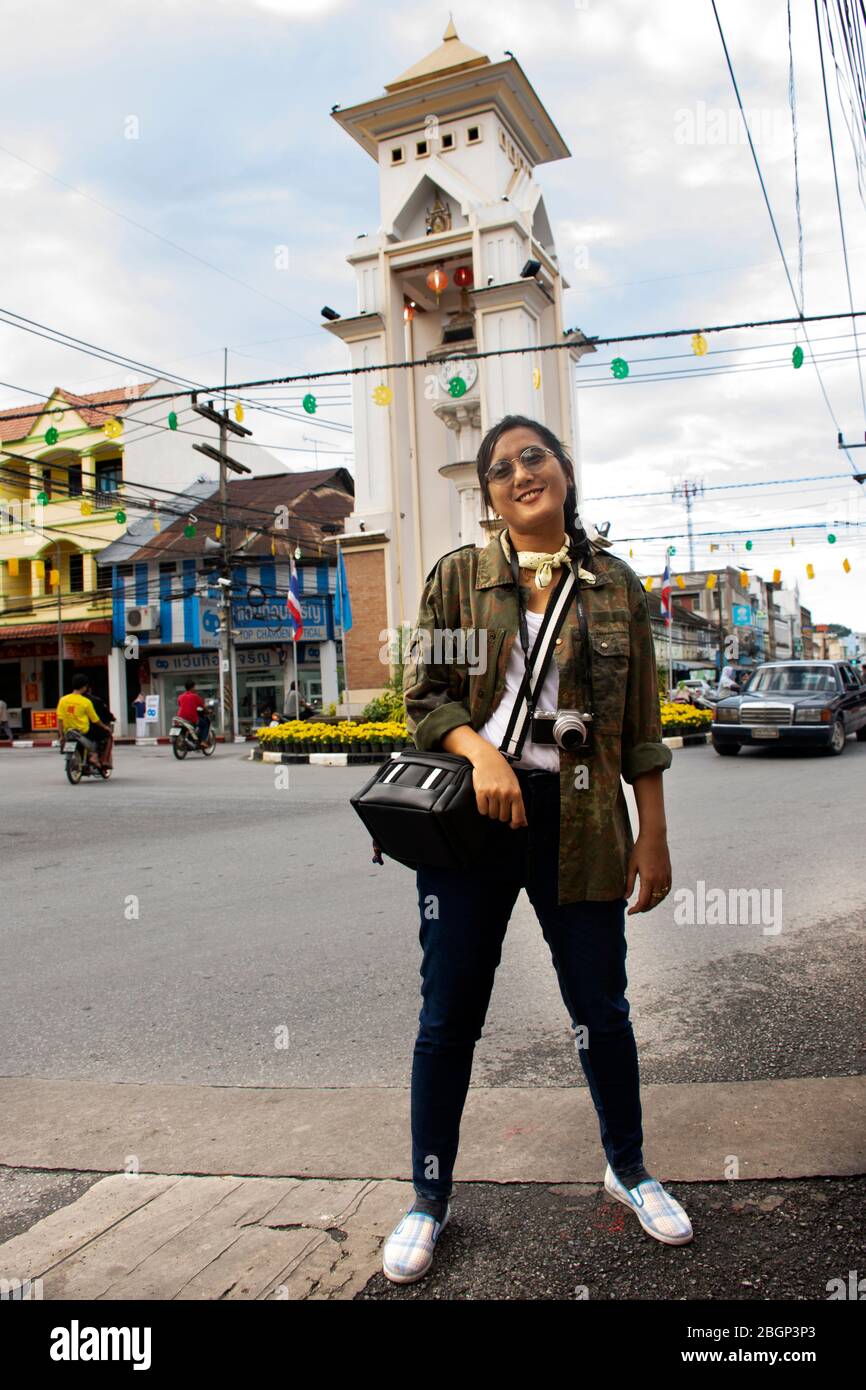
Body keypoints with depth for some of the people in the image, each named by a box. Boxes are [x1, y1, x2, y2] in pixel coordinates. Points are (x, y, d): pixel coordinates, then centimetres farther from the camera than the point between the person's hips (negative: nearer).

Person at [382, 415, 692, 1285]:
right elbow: (424, 696, 1)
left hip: (579, 821, 1)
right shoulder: (457, 575, 4)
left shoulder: (614, 584, 6)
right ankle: (429, 1199, 28)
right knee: (449, 1012, 7)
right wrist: (483, 754, -17)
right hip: (470, 812, 0)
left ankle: (628, 1170, 40)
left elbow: (639, 725, 8)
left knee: (600, 1004, 13)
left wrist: (654, 835, 5)